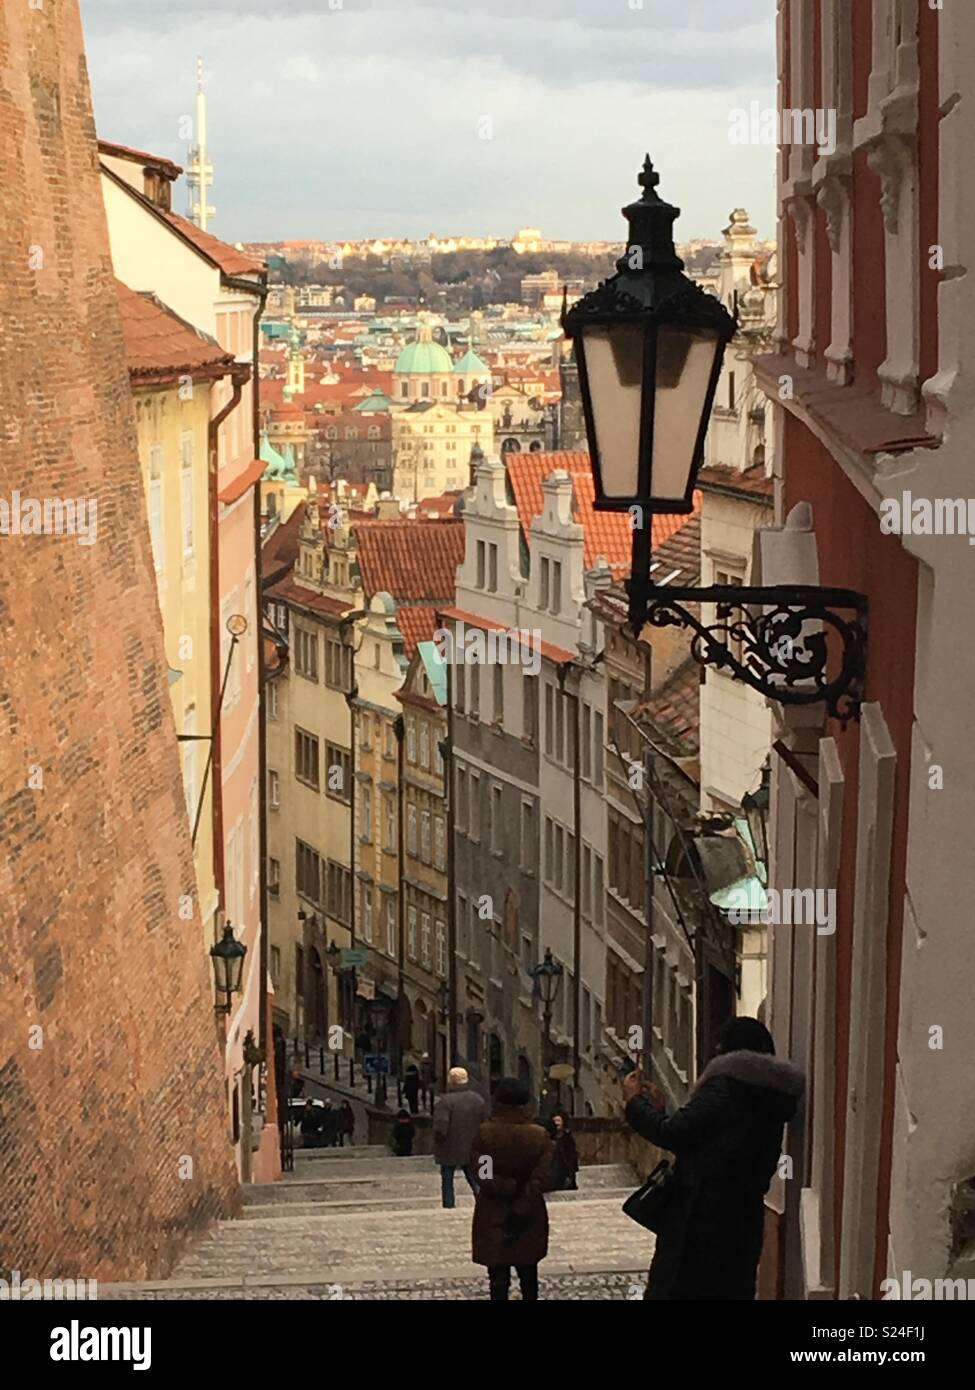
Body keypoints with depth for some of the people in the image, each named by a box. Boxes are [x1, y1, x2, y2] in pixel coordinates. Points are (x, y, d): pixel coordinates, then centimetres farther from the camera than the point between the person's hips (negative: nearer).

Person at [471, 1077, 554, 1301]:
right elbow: (542, 1180, -14)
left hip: (493, 1218, -2)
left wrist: (509, 1188, -10)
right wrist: (521, 1210, -13)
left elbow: (484, 1177, -19)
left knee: (498, 1277, 4)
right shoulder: (539, 1136, -8)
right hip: (530, 1219, 2)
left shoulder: (484, 1133, -13)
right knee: (529, 1275, 17)